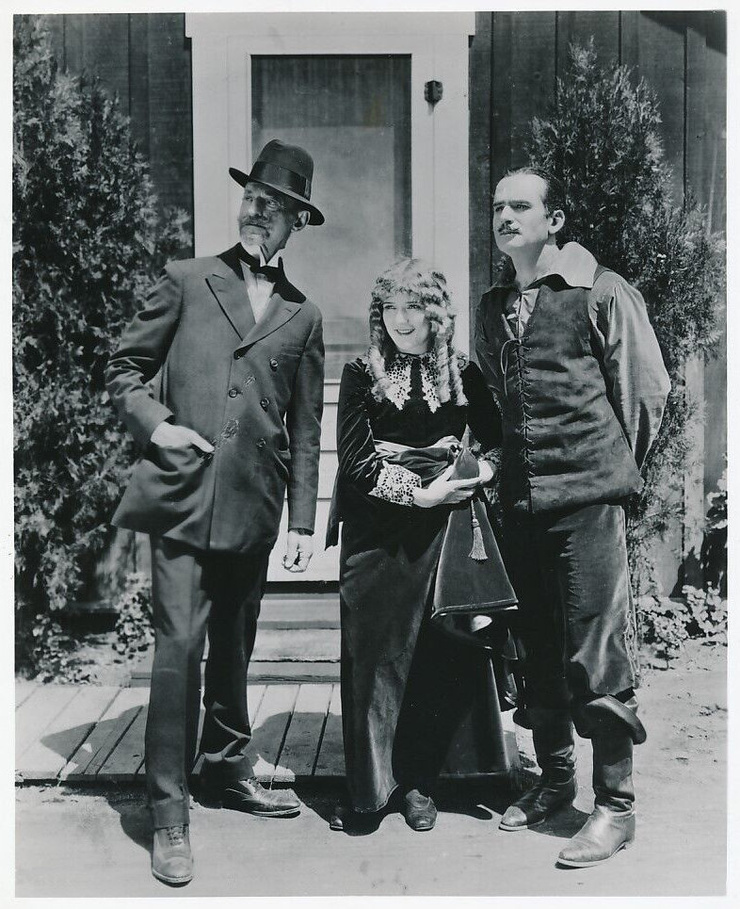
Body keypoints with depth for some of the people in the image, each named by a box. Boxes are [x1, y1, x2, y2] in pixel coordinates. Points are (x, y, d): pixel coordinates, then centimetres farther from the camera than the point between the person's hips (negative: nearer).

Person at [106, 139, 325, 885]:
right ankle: (168, 815, 3)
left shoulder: (303, 317, 12)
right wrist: (155, 424, -10)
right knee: (179, 646, -7)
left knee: (233, 649, 14)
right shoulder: (186, 282, 6)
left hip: (253, 509, 3)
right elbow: (123, 369, 8)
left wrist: (302, 521, 8)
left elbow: (305, 429, 12)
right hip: (182, 497, -3)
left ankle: (227, 772, 32)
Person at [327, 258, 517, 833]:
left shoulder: (463, 375, 9)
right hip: (376, 535, -1)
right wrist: (421, 491, -13)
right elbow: (356, 458, -5)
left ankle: (418, 785, 16)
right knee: (373, 657, -1)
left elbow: (498, 441, 14)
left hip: (441, 530, 1)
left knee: (439, 658, 1)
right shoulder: (362, 376, 4)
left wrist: (483, 472, -7)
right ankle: (370, 793, 8)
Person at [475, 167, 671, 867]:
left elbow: (647, 390, -1)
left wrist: (614, 469, 4)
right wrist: (504, 465, 15)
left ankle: (615, 806, 10)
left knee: (595, 656, -3)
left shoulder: (602, 294, -3)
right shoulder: (491, 307, 14)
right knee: (536, 652, 14)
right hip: (520, 502, 6)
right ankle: (554, 778, 30)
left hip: (587, 500, -6)